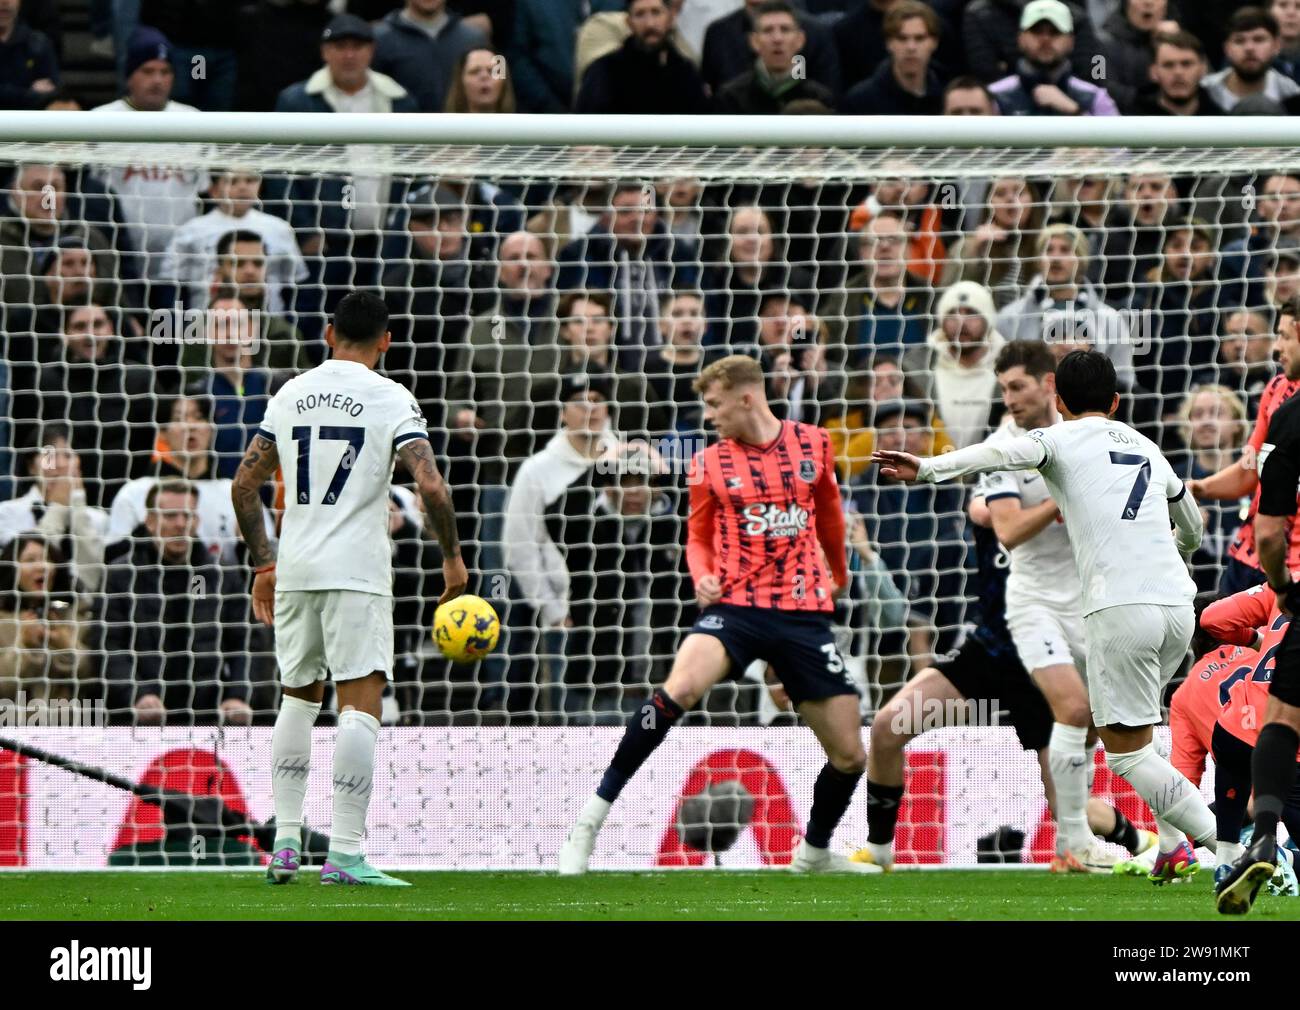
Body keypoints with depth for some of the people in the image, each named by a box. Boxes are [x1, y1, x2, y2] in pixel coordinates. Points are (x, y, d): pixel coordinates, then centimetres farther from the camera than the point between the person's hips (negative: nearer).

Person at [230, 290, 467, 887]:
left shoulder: (290, 395, 11)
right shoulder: (390, 399, -3)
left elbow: (244, 485, 12)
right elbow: (430, 485, -13)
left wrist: (263, 564, 20)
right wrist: (452, 559, -1)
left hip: (294, 569, 5)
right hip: (357, 570, -5)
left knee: (299, 697, 20)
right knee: (361, 702, -6)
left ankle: (285, 843, 17)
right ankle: (345, 854, -14)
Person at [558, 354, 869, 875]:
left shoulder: (812, 443, 5)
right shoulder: (711, 462, 4)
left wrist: (837, 574, 36)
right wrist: (702, 576, -7)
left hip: (805, 613, 2)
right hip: (736, 606, -2)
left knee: (850, 756, 2)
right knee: (678, 689, -32)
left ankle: (814, 852, 30)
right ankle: (591, 817, -25)